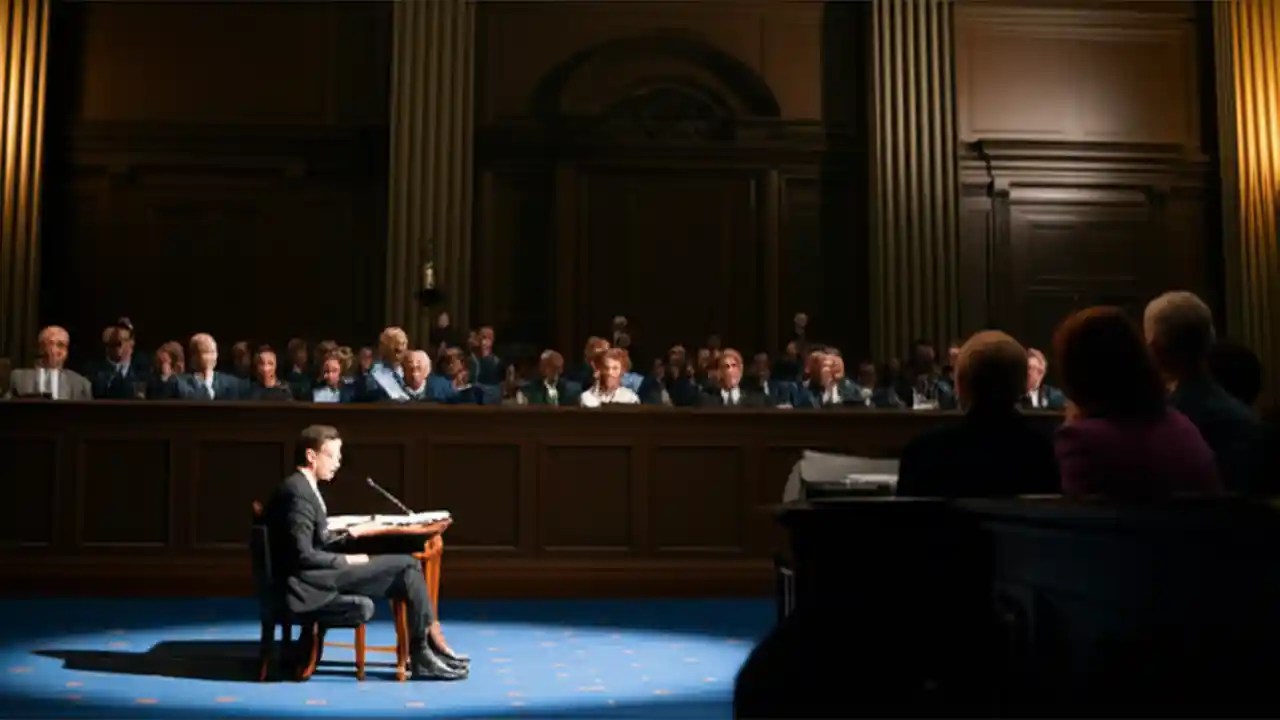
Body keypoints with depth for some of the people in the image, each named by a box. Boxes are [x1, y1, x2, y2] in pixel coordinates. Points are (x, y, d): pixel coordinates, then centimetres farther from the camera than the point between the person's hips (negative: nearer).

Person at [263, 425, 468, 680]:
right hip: (311, 582, -10)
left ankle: (424, 651, 3)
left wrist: (350, 534, 2)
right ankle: (427, 651, -1)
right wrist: (347, 561, -11)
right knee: (407, 566, -11)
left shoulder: (304, 488, 15)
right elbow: (303, 556, -21)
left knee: (407, 568, 4)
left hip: (317, 573, 10)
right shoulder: (298, 492, -17)